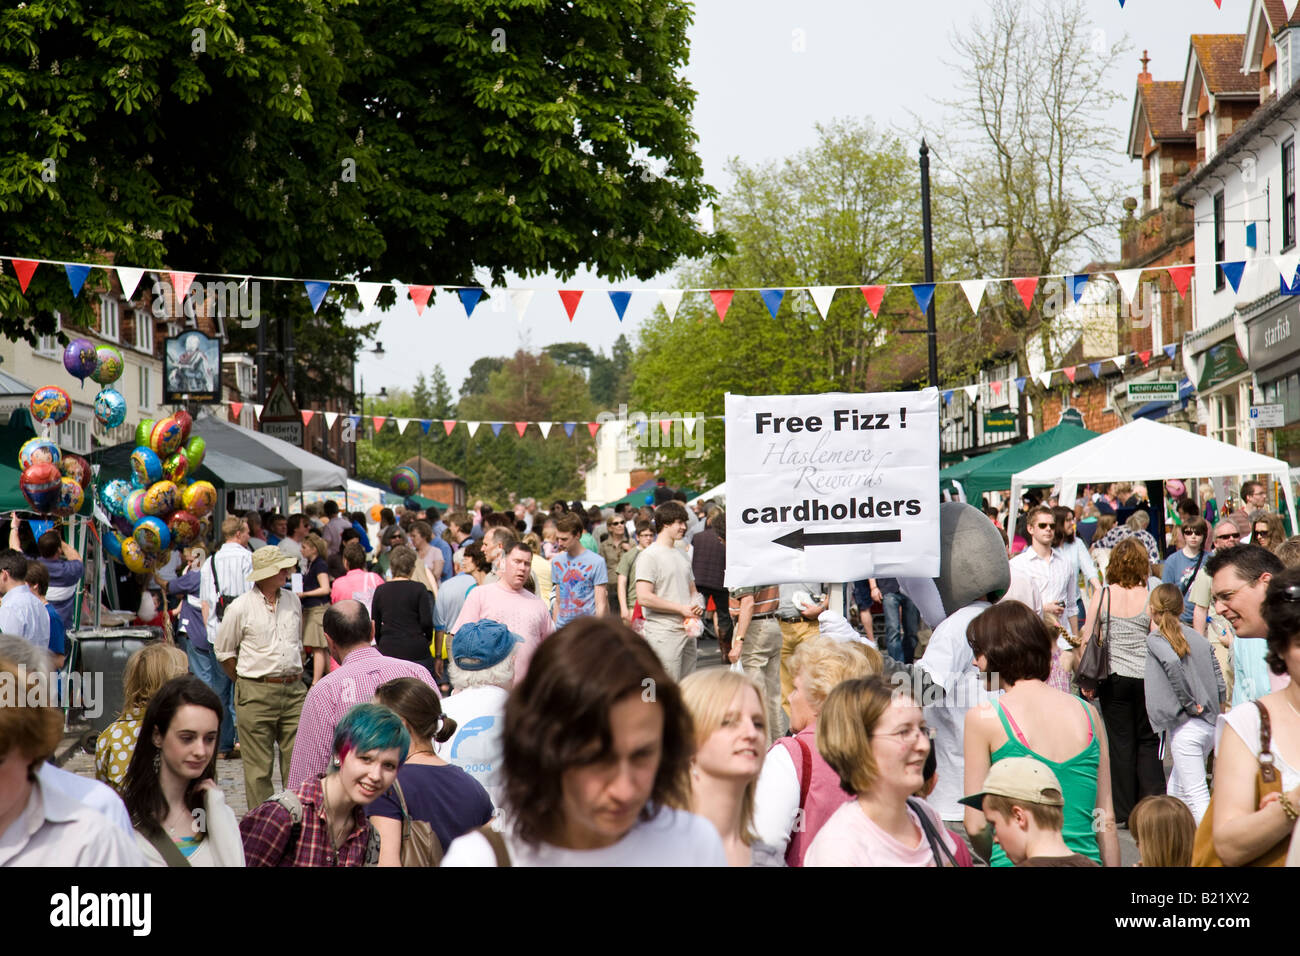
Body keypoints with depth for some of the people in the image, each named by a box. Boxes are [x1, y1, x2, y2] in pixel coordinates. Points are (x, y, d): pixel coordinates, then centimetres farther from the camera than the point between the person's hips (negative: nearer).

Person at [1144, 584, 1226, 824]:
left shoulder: (1155, 639, -4)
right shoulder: (1200, 639, 13)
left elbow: (1172, 662, -26)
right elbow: (1220, 686, 9)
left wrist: (1188, 703, -16)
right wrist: (1212, 715, 17)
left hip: (1184, 727, -7)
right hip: (1210, 726, 7)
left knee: (1196, 795, -7)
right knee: (1176, 789, 22)